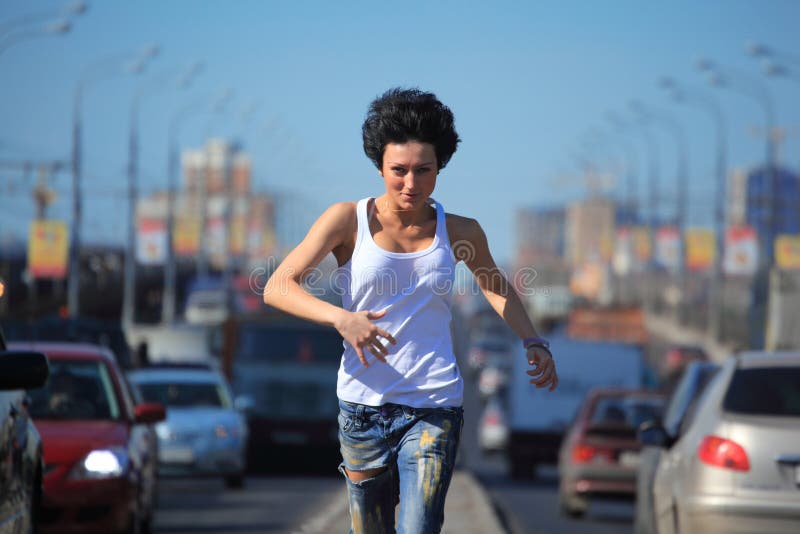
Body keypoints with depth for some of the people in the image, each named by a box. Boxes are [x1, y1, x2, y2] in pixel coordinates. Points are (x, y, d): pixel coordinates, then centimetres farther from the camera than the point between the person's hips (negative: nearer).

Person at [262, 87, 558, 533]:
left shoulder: (460, 232, 4)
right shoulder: (349, 220, -3)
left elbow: (495, 286, 25)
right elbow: (277, 288, -11)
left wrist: (533, 341, 9)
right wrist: (340, 317, -28)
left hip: (434, 410, 0)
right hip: (364, 407, 0)